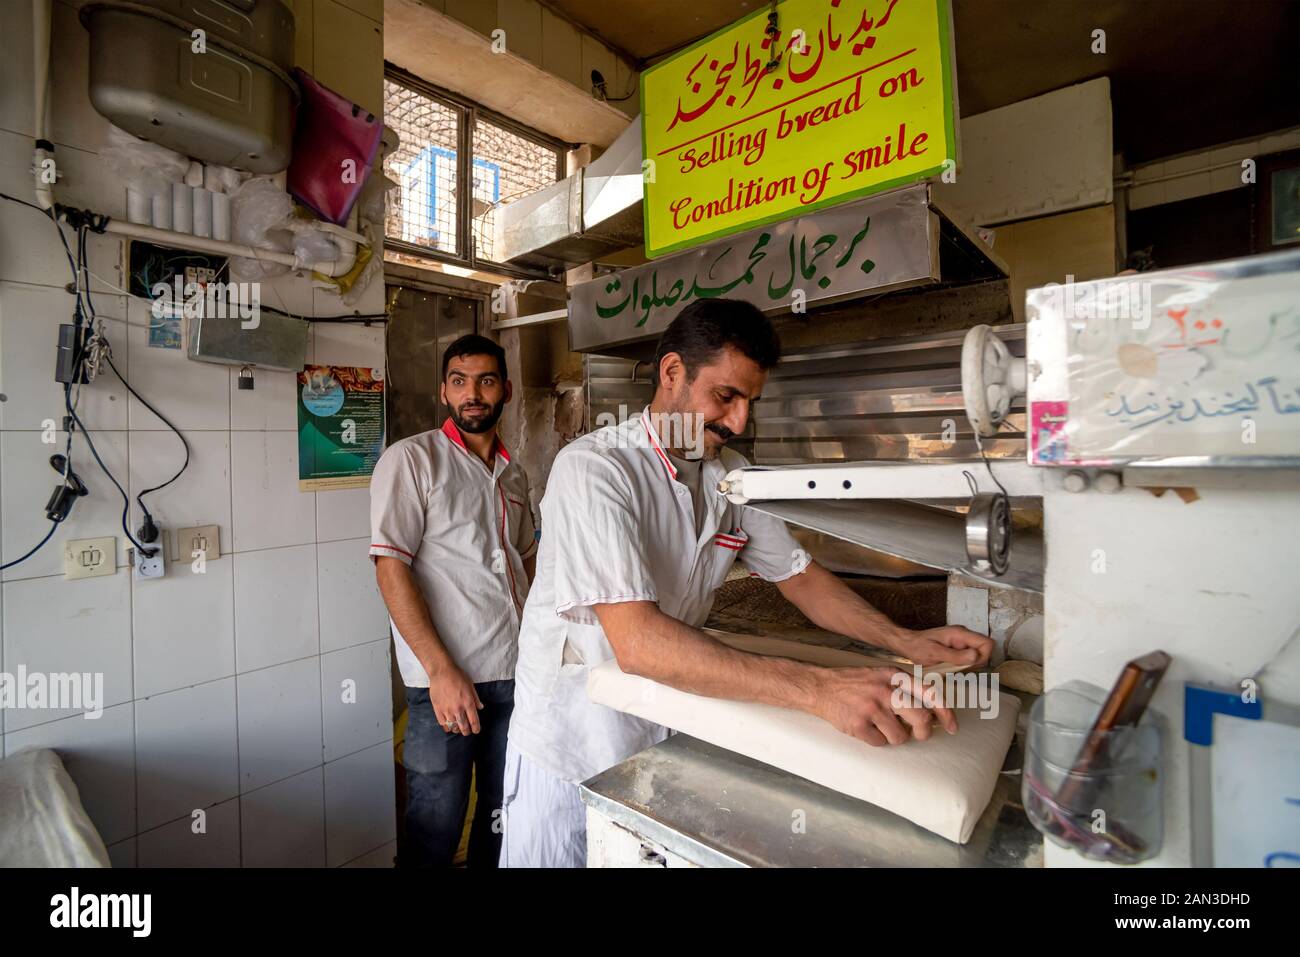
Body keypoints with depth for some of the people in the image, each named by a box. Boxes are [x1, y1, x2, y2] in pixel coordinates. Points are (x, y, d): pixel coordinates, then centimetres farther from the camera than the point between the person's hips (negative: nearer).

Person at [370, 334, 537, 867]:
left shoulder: (514, 475, 12)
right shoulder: (411, 458, -6)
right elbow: (391, 568, -12)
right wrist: (441, 670, -17)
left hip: (517, 672, 6)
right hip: (446, 679, -5)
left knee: (505, 818, 18)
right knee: (436, 828, 8)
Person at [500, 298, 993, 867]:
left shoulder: (733, 476, -3)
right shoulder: (592, 469, -25)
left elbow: (798, 576, 5)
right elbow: (637, 640, -34)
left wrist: (904, 641, -10)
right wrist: (818, 689, -39)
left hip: (669, 737, 5)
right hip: (571, 750, -5)